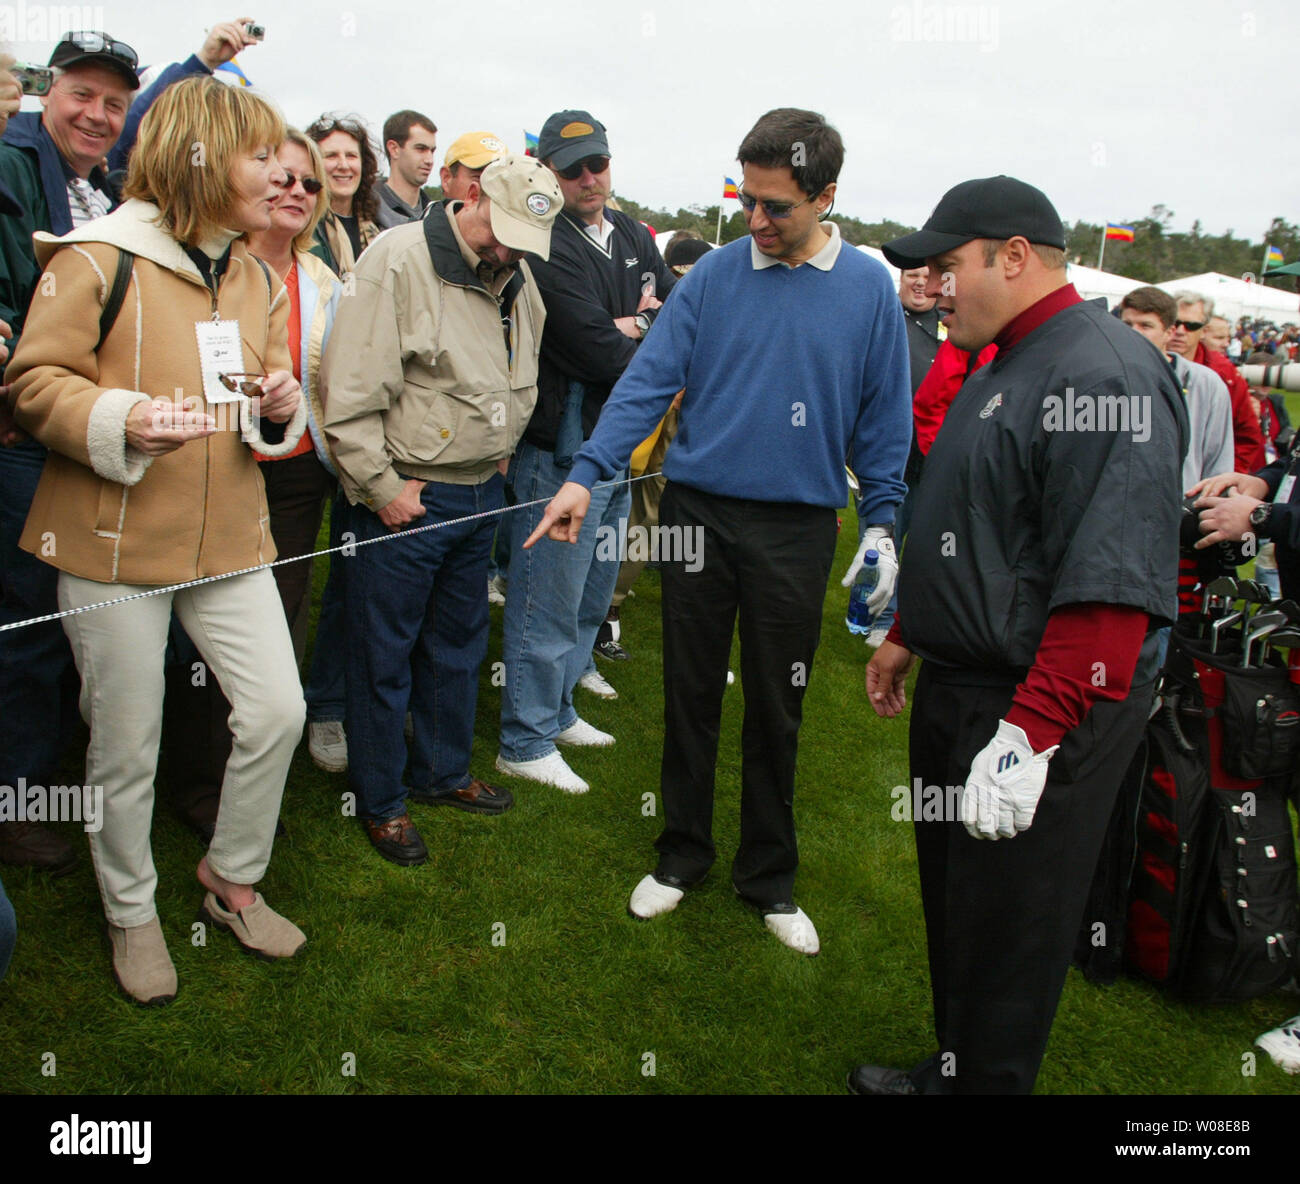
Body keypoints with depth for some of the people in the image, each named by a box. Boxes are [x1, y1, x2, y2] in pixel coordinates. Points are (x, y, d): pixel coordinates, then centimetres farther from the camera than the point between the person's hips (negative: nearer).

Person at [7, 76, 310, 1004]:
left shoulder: (256, 277, 13)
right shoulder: (100, 257, -8)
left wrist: (281, 407, -5)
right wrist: (123, 420, -25)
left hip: (230, 536, 6)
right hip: (115, 542, -5)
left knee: (278, 710, 1)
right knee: (127, 745, 6)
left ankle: (232, 881, 26)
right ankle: (132, 915, 29)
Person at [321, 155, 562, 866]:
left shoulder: (518, 279, 8)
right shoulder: (398, 260, -15)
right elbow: (350, 393, -18)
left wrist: (500, 454, 12)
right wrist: (381, 487, -15)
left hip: (481, 496, 7)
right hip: (405, 499, -7)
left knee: (458, 645, 19)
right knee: (385, 656, 5)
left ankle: (443, 772, 37)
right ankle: (380, 801, 22)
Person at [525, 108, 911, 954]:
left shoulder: (870, 288, -1)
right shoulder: (713, 275, -1)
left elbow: (884, 418, 2)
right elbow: (650, 379, -7)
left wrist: (882, 526, -3)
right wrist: (587, 474, -18)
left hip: (797, 526, -1)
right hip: (698, 510, 1)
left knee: (776, 709, 10)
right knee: (691, 694, 11)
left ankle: (769, 876, 27)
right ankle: (682, 855, 30)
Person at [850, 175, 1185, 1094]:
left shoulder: (1103, 374, -20)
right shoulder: (1007, 368, 14)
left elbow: (1111, 586, -28)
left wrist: (1031, 733, -30)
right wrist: (907, 636, 24)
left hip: (1041, 718, -10)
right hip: (960, 690, 10)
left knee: (1006, 936, 6)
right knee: (952, 904, 22)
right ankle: (952, 1068, 41)